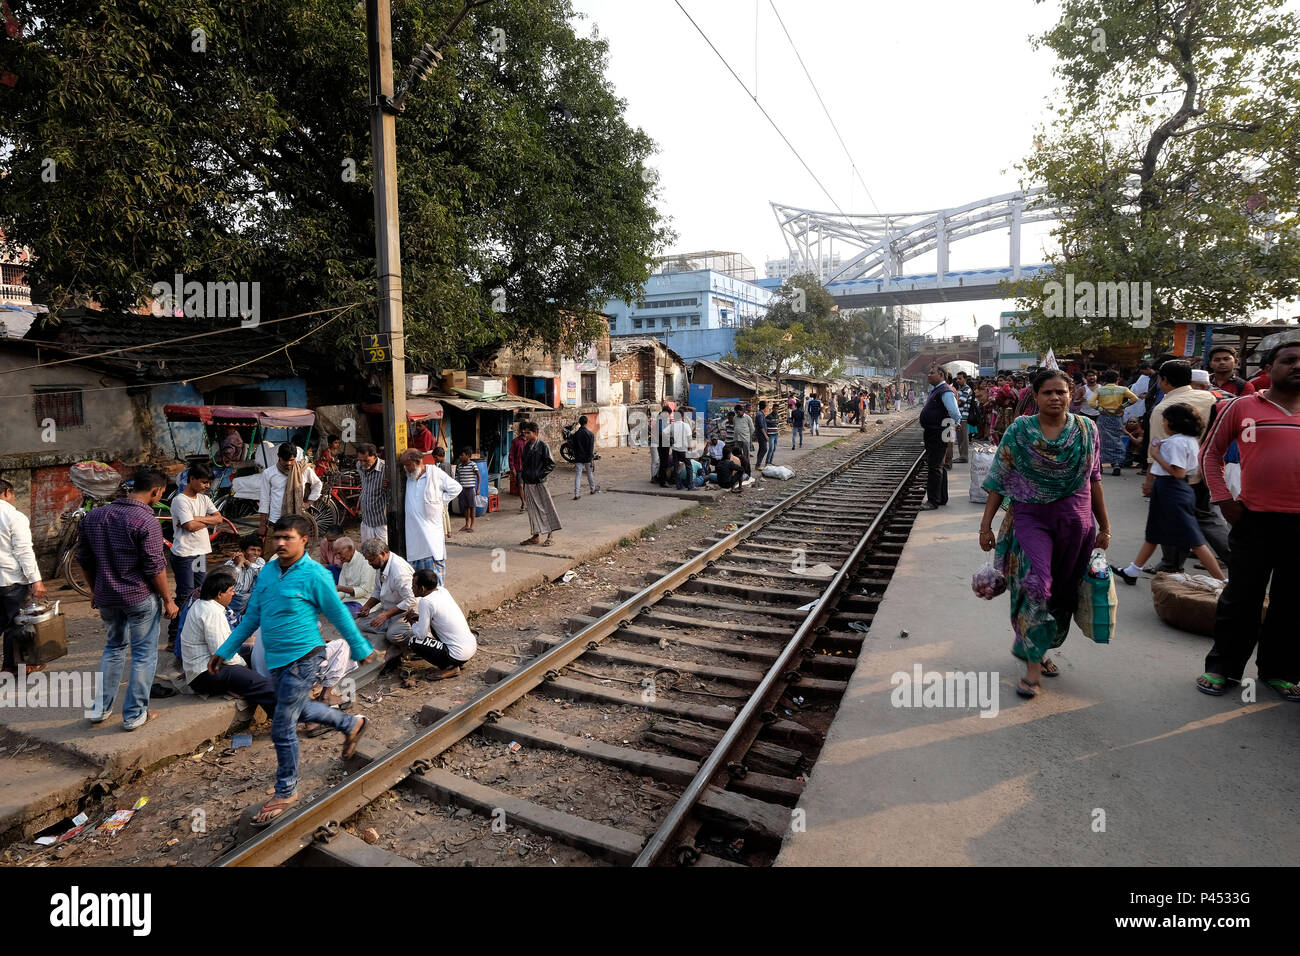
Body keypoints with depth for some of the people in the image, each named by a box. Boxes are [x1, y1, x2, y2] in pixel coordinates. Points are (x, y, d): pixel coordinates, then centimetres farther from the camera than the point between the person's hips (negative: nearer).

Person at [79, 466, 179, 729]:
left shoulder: (94, 515, 3)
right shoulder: (146, 521, -19)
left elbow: (83, 557, 12)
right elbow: (155, 567, -19)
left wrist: (96, 588, 25)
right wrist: (168, 600, -8)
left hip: (106, 597, 7)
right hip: (140, 597, -7)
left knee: (115, 647, 25)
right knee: (143, 654, 6)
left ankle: (101, 708, 29)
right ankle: (134, 714, 12)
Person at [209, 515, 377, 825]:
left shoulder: (315, 575, -17)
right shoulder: (267, 572, 3)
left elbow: (340, 617, -9)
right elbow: (251, 616, 12)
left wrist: (361, 650, -2)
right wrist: (224, 651, 11)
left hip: (302, 657, -7)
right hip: (276, 659, 7)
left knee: (282, 728, -1)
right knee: (300, 709, 23)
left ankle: (286, 792, 19)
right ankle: (351, 724, 46)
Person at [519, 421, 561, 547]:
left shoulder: (542, 446, -8)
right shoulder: (526, 447, 11)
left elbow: (551, 464, -9)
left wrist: (540, 474, -14)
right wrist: (523, 474, 10)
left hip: (539, 483, -7)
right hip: (528, 483, 7)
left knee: (545, 507, -1)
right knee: (532, 509, 10)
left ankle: (550, 535, 9)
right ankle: (536, 536, 18)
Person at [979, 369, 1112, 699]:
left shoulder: (1086, 430, 4)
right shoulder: (1019, 430, -3)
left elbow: (1093, 480, 9)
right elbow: (999, 480, -2)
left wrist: (1104, 525, 11)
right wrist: (986, 525, -5)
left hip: (1076, 523, 3)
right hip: (1030, 518, -3)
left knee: (1063, 591, 12)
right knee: (1035, 583, -19)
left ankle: (1040, 649, 33)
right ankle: (1033, 664, -8)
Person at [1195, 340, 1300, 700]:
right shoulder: (1242, 407, 1)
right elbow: (1210, 452, 5)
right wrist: (1223, 499, -3)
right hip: (1254, 518, -2)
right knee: (1242, 597, 6)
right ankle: (1222, 667, 19)